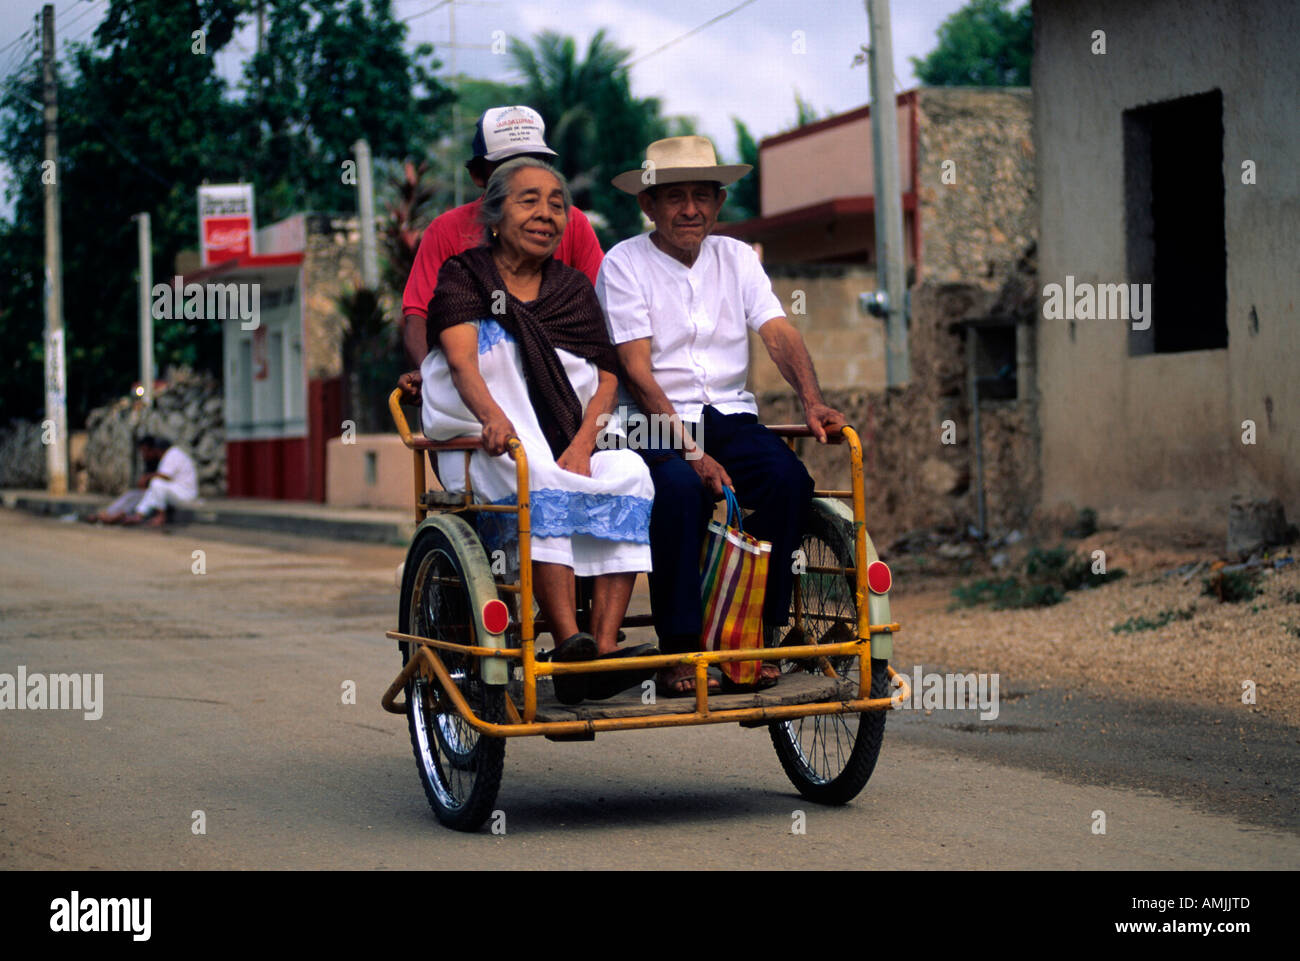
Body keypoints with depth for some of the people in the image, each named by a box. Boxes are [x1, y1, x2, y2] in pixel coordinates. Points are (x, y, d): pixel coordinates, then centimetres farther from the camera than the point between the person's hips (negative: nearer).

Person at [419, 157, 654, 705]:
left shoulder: (574, 289, 17)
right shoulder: (464, 276, 5)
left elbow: (607, 378, 6)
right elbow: (462, 360, -15)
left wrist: (582, 448, -14)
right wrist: (492, 414, -37)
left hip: (569, 449, 4)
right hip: (486, 452, -3)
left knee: (629, 472, -27)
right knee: (539, 481, -35)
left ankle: (605, 646, -36)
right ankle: (567, 642, -46)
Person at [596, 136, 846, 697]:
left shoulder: (736, 258, 13)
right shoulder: (624, 264, -2)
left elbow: (779, 334, 0)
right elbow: (637, 373, -11)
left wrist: (812, 399, -21)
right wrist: (691, 451, -23)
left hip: (731, 417, 4)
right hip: (655, 425, -4)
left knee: (788, 478, -26)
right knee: (680, 487, -35)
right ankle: (679, 648, -25)